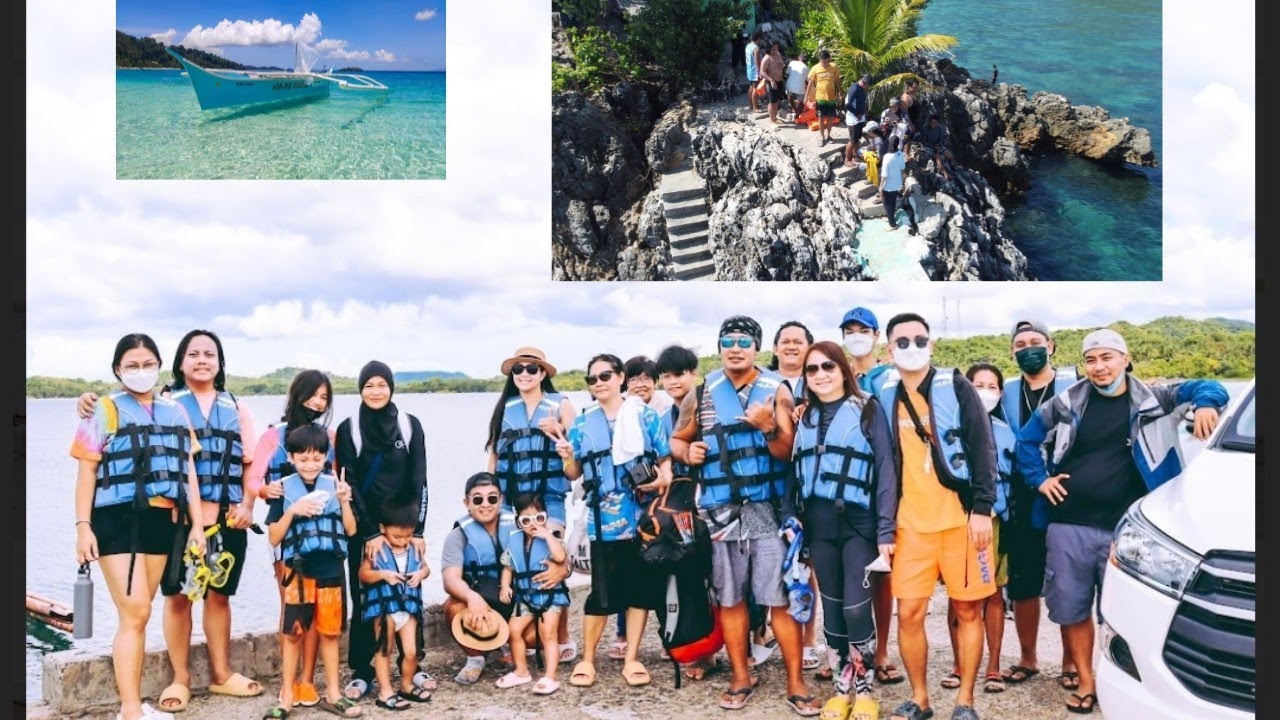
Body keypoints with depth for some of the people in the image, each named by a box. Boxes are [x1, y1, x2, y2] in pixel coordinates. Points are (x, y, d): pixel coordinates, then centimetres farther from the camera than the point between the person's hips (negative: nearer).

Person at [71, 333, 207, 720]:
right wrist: (83, 526, -11)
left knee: (138, 613, 10)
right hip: (118, 520, -5)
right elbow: (87, 470, -3)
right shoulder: (105, 409, 0)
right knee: (135, 613, -10)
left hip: (161, 520, 5)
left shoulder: (175, 412, 13)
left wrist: (197, 524, 8)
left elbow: (188, 470, 13)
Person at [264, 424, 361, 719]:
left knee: (330, 633, 10)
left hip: (331, 570, 2)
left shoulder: (334, 484, 4)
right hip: (299, 571, -2)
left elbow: (351, 530, 5)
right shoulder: (284, 488, -2)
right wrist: (292, 511, -17)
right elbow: (274, 538, -3)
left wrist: (344, 501, -10)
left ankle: (332, 695, 21)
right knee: (293, 634, 2)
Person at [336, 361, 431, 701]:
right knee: (364, 599, 1)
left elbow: (419, 480, 0)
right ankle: (362, 672, 9)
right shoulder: (348, 428, -1)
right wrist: (370, 533, -12)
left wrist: (417, 530, -7)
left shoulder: (410, 425, 2)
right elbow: (350, 484, -5)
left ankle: (412, 666, 16)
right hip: (364, 527, -1)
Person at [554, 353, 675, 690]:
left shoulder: (645, 416, 4)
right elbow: (574, 473, 8)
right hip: (604, 519, 0)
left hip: (642, 516, 1)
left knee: (641, 587, 6)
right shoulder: (582, 424, 7)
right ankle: (587, 659, 15)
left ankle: (631, 659, 18)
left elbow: (665, 460, 4)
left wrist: (662, 479, -17)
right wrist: (567, 457, -13)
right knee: (603, 590, 0)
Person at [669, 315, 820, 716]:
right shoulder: (702, 394, 7)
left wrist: (768, 427, -24)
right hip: (720, 511, 3)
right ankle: (741, 677, 25)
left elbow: (789, 452, -5)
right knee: (730, 599, 11)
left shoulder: (776, 391, 0)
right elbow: (677, 439, 17)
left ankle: (795, 683, 9)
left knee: (780, 599, -2)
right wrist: (687, 452, -5)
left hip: (768, 509, -2)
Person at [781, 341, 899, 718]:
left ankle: (863, 685, 11)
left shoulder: (868, 410, -1)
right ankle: (843, 679, 22)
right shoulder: (804, 418, 13)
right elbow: (795, 471, 14)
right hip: (818, 524, 4)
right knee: (832, 604, 9)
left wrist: (886, 530, -11)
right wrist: (789, 520, 3)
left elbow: (885, 470, -6)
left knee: (856, 606, -7)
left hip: (858, 522, -4)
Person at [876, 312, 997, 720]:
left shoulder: (956, 388, 0)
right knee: (909, 612, 0)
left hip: (961, 517, -2)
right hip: (910, 523, 3)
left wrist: (982, 509, -11)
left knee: (968, 610, 3)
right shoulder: (885, 399, 9)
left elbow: (982, 449, -4)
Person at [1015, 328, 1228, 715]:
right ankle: (1086, 682, 24)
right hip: (1069, 526, 2)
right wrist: (1039, 479, 8)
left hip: (1123, 529, -2)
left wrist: (1206, 403, -16)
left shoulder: (1151, 399, 3)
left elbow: (1205, 387, 5)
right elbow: (1028, 438, 17)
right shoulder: (1067, 403, 6)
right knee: (1071, 609, 9)